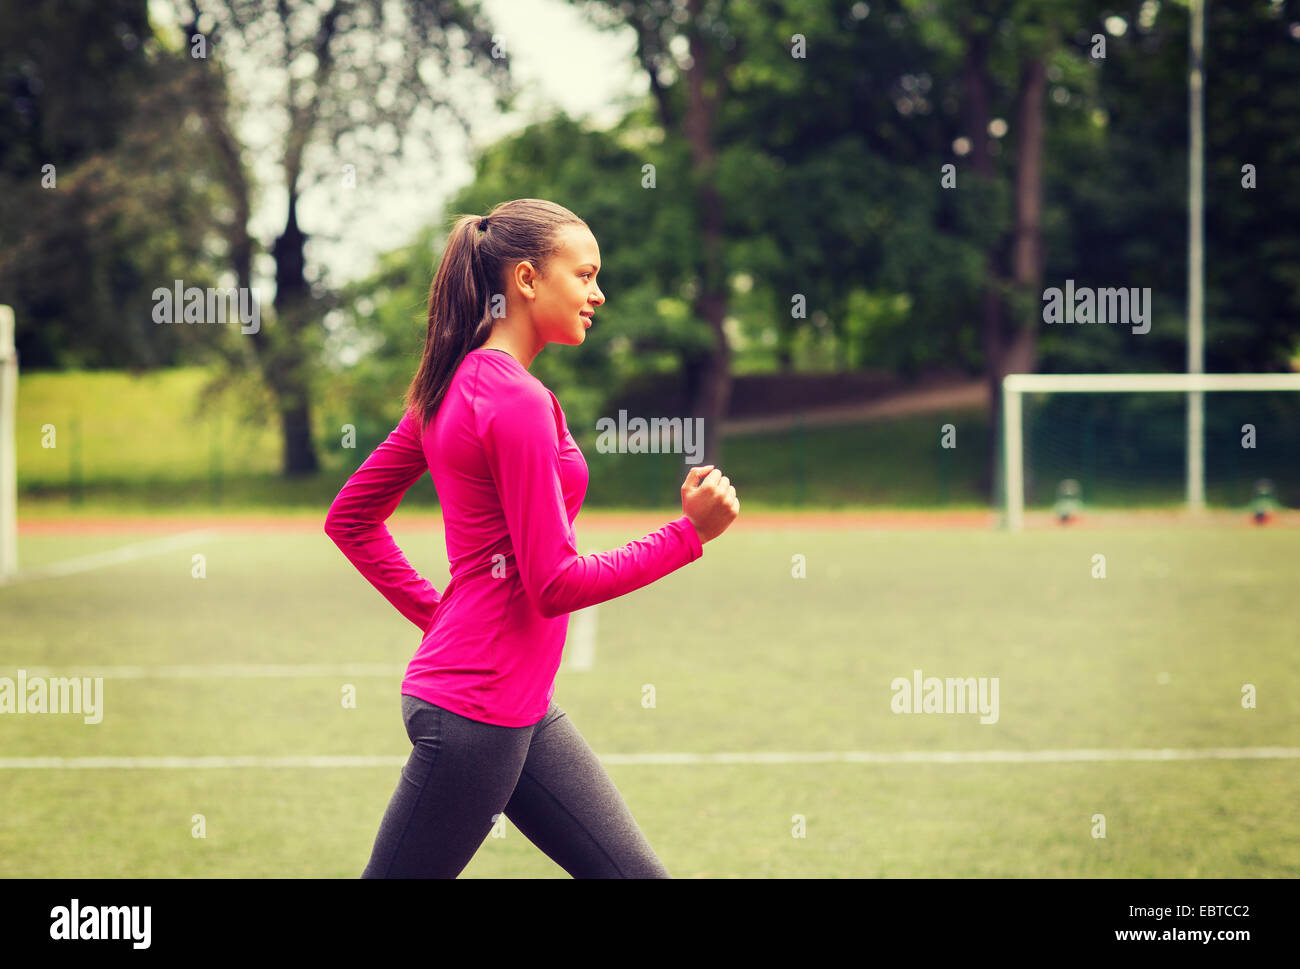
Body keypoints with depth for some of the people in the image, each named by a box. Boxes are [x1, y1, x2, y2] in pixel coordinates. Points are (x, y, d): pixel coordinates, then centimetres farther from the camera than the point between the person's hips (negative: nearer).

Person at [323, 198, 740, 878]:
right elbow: (556, 585, -19)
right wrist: (689, 531, -14)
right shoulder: (518, 400, -17)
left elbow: (349, 519, 16)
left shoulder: (456, 384, 10)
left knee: (635, 874, 8)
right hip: (477, 706, -10)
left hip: (518, 704, 10)